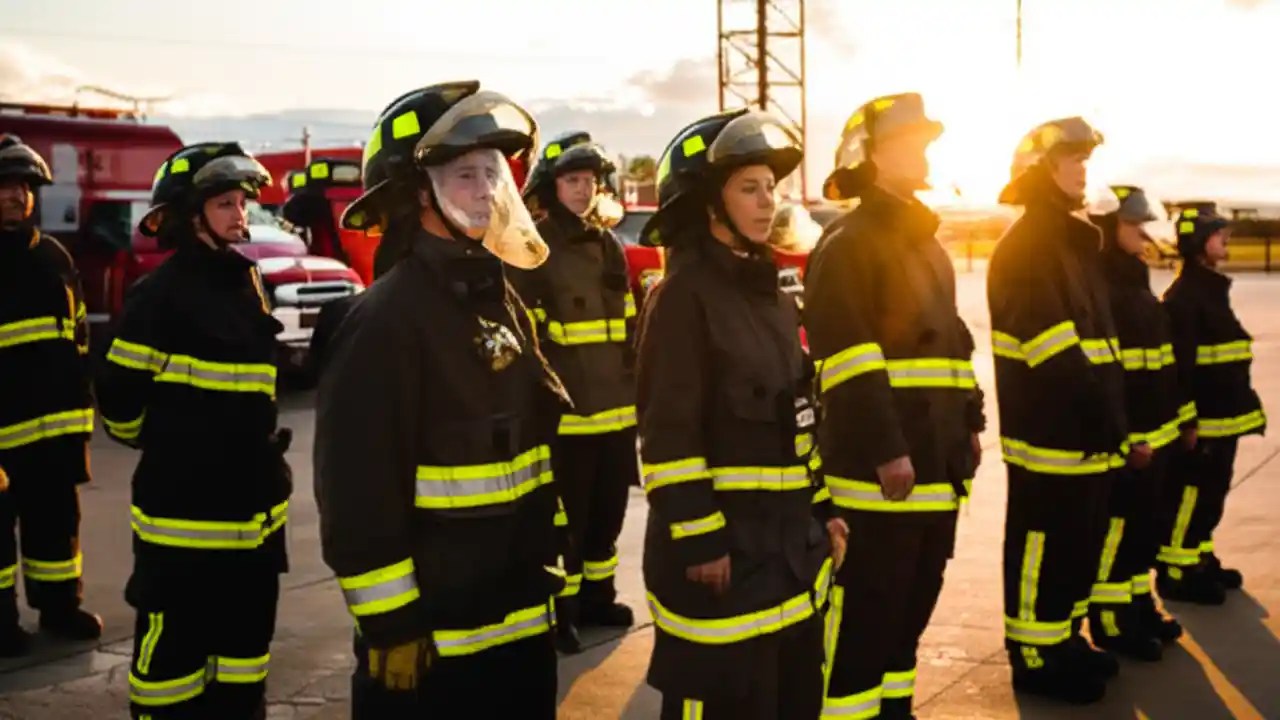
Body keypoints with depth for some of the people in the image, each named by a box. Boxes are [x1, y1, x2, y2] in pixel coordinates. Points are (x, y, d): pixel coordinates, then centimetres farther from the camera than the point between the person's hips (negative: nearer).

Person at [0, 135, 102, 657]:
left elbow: (79, 339, 17)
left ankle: (59, 605, 27)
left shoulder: (53, 256, 12)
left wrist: (81, 409, 14)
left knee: (57, 520, 14)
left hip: (56, 424, 5)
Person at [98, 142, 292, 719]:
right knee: (174, 650, 2)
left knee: (246, 645, 18)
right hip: (183, 514, -7)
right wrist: (166, 446, 5)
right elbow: (118, 396, -10)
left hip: (252, 508, 8)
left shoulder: (245, 281, 11)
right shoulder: (162, 294, -13)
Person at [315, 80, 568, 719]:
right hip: (434, 632, -8)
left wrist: (548, 568, 17)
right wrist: (390, 624, -19)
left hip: (521, 615, 8)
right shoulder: (386, 317, -17)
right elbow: (358, 489, -20)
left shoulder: (501, 300, 9)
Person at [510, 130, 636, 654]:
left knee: (608, 510, 15)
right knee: (564, 516, 0)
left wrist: (635, 388, 18)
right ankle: (558, 611, 11)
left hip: (616, 407, 7)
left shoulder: (609, 245, 14)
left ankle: (597, 596, 30)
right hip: (564, 411, -7)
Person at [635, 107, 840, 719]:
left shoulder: (768, 288, 12)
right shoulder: (683, 294, -13)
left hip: (788, 538, 8)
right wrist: (699, 542, -19)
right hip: (722, 545, -8)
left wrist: (822, 508, 15)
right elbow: (668, 435, -17)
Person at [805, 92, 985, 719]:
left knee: (913, 603, 17)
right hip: (878, 467, -9)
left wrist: (969, 423, 17)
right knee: (865, 611, -4)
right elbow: (848, 360, -19)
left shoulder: (926, 244, 19)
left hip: (935, 462, 9)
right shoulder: (846, 245, -11)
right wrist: (886, 450, -22)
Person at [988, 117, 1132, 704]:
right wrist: (1110, 425, -20)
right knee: (1044, 544, 0)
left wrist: (1115, 423, 12)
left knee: (1082, 542, 16)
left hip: (1088, 433, 9)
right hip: (1051, 434, -9)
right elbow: (1054, 352, -20)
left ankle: (1065, 642, 28)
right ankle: (1034, 658, 10)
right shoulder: (1024, 247, -13)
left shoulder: (1074, 242, 17)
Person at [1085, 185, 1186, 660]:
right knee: (1116, 526, -2)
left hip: (1153, 430, 9)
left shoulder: (1136, 284, 17)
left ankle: (1139, 606, 28)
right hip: (1121, 435, -9)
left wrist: (1175, 417, 20)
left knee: (1145, 524, 16)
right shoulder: (1097, 287, -14)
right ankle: (1108, 621, 7)